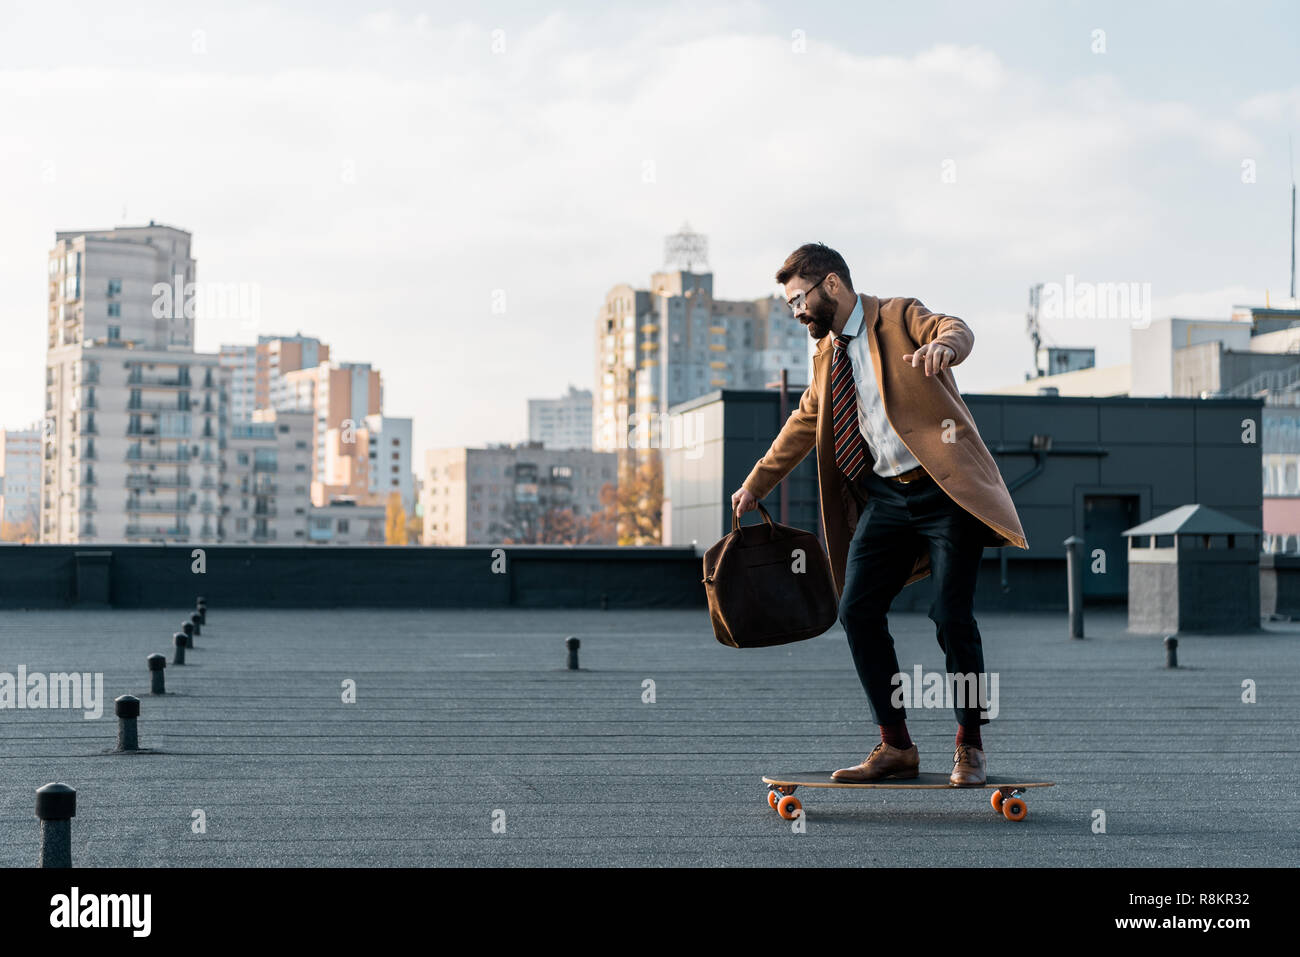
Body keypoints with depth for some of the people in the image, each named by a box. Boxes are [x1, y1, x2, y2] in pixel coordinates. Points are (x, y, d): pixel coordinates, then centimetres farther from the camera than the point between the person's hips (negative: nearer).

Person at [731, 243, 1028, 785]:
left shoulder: (899, 317, -2)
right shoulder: (826, 355, 19)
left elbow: (958, 332, -22)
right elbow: (803, 424, 30)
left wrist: (943, 345, -46)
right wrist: (755, 485, 34)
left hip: (944, 489, -7)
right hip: (885, 497, 7)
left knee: (951, 616, -12)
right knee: (857, 611, -3)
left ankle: (969, 747, 5)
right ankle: (895, 747, 7)